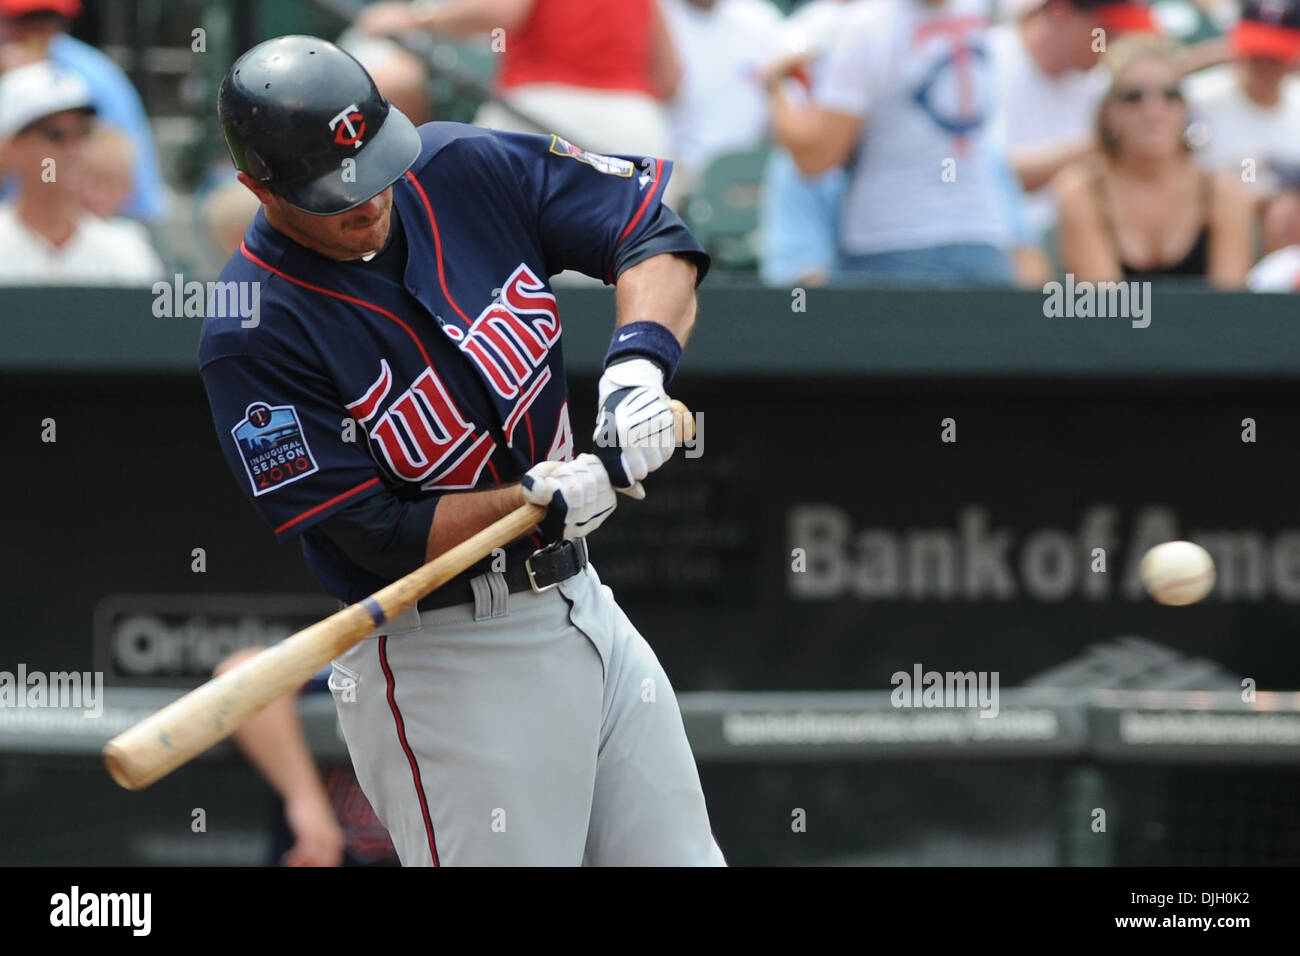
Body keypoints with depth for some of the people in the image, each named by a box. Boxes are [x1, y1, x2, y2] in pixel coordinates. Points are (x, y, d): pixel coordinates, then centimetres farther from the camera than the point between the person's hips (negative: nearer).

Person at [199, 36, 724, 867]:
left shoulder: (464, 169, -2)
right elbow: (379, 538, -18)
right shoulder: (252, 334, -18)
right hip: (441, 664, -7)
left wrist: (639, 357, -17)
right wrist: (553, 500, -26)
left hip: (582, 604, 7)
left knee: (680, 854, 10)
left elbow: (652, 227, 2)